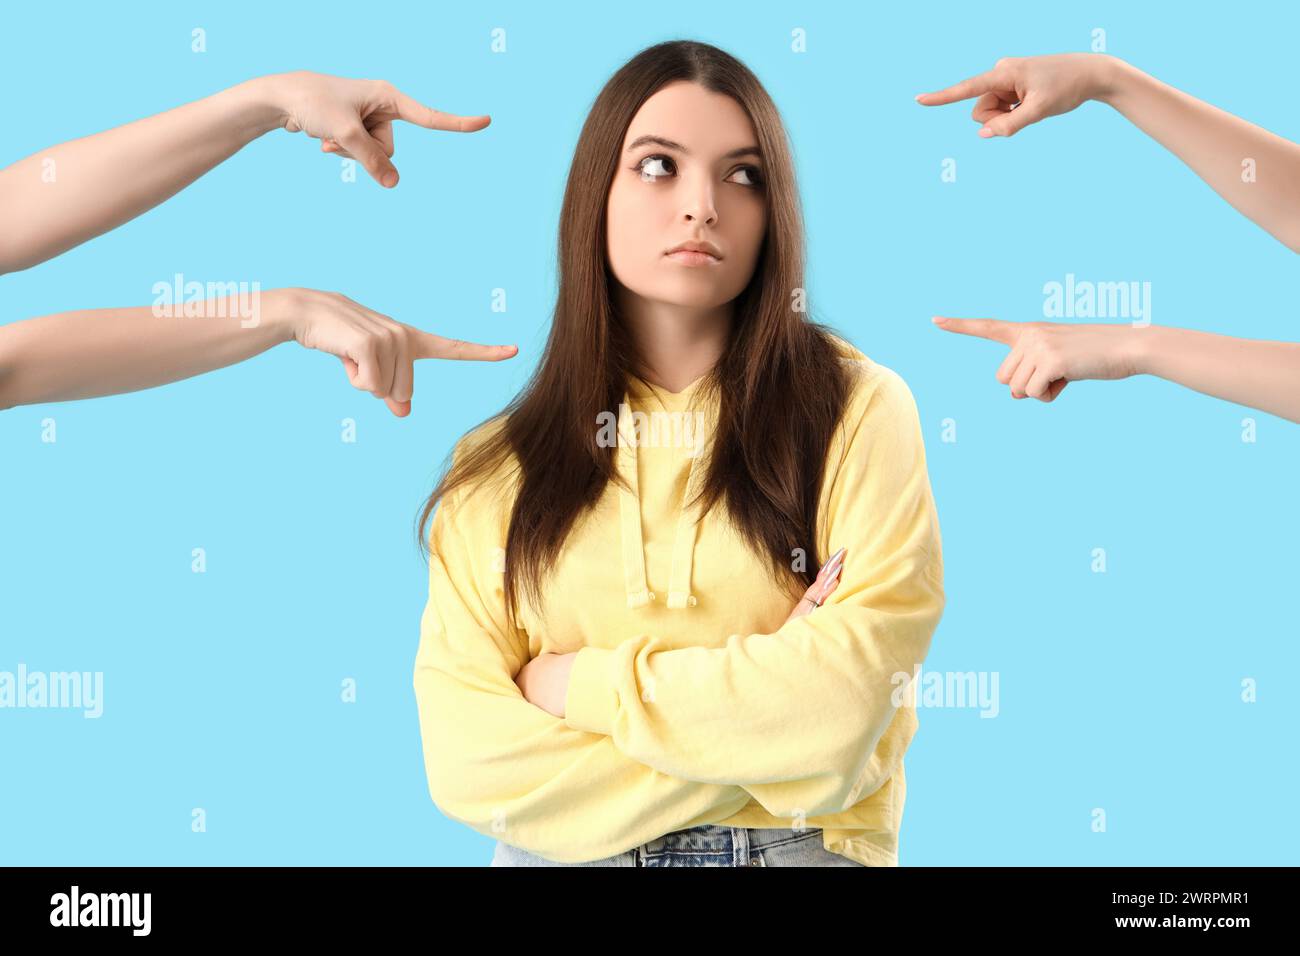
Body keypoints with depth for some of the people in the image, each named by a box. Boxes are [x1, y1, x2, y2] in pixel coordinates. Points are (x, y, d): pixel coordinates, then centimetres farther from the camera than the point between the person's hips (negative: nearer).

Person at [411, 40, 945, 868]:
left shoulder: (859, 409, -4)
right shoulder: (499, 466, 2)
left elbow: (840, 708, -12)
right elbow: (468, 758, -6)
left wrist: (580, 686, -6)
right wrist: (761, 716, -11)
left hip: (800, 846, -1)